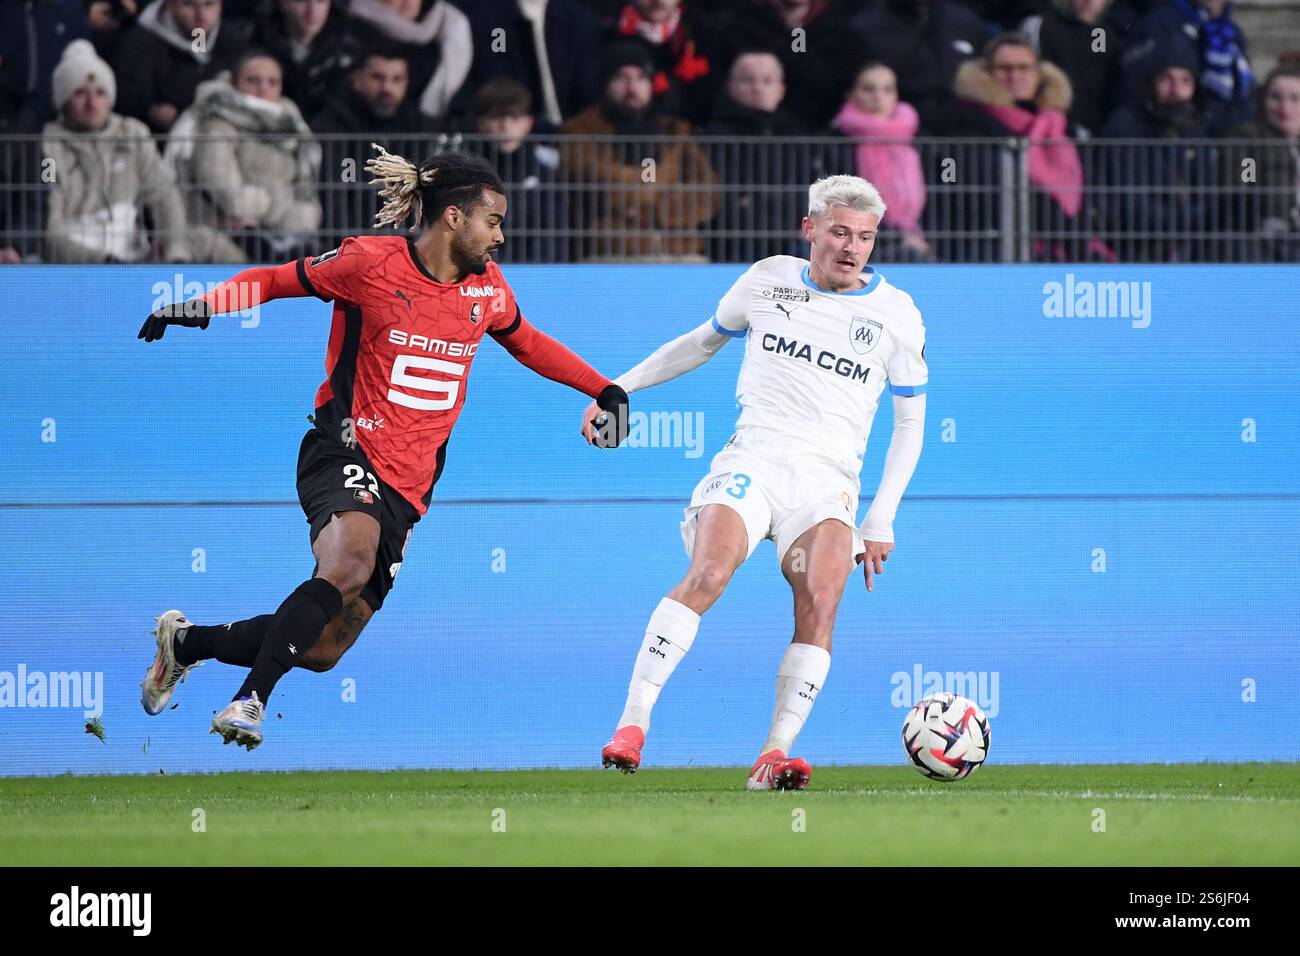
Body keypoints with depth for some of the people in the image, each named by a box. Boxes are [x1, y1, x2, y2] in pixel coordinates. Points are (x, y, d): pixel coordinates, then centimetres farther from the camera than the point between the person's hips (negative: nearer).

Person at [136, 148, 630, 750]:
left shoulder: (487, 286, 9)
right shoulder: (370, 262, -8)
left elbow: (525, 343, 28)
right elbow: (277, 280, 3)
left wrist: (604, 389, 24)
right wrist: (203, 306, -14)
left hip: (407, 486, 6)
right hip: (346, 451, -6)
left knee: (323, 649, 1)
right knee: (350, 561, -37)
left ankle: (185, 642, 25)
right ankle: (250, 700, -32)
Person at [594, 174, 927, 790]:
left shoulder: (896, 313, 7)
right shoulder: (768, 280, 10)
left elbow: (910, 421, 13)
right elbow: (705, 340, 27)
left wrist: (881, 520, 6)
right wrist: (620, 386, 23)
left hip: (828, 478, 0)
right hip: (753, 456, 0)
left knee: (821, 599, -24)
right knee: (708, 575, -26)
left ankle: (775, 756, -23)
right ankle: (631, 724, -26)